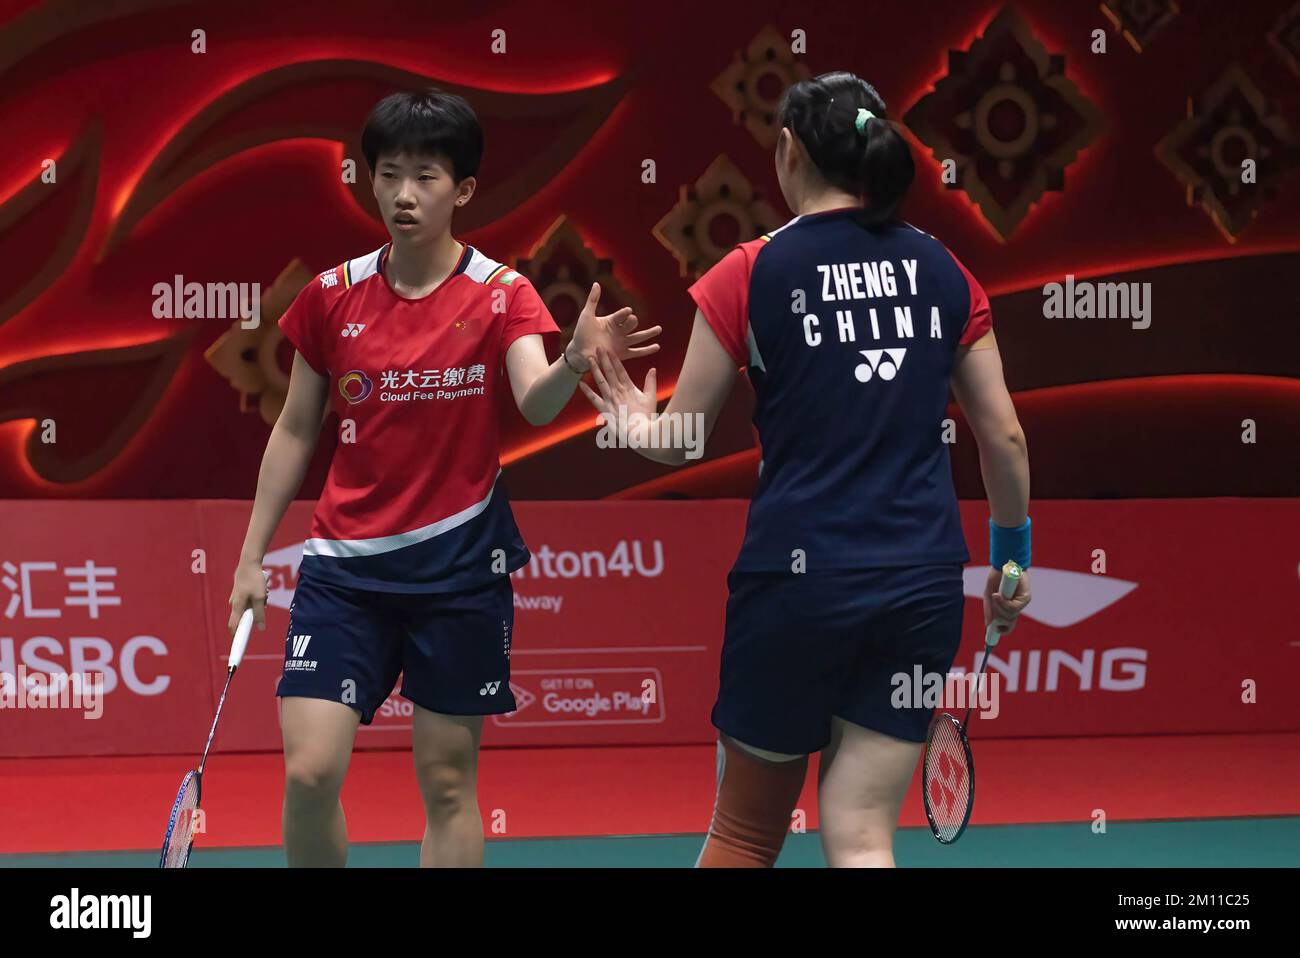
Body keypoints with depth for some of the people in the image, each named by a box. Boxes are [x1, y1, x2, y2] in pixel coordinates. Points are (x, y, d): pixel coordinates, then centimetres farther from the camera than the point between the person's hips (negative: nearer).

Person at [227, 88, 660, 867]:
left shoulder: (500, 294, -4)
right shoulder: (332, 297, 2)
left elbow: (534, 404, -21)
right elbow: (296, 431, 10)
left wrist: (573, 363, -43)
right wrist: (252, 556, 9)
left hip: (460, 564, -1)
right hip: (346, 564, 1)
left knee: (449, 783, 4)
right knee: (309, 773, -8)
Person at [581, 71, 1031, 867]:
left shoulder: (751, 275, -3)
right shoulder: (943, 273, 5)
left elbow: (680, 442, 2)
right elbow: (1005, 438, 8)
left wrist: (638, 424, 25)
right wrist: (1012, 556, 22)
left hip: (796, 576, -2)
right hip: (924, 582, 3)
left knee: (744, 832, 14)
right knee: (861, 839, 4)